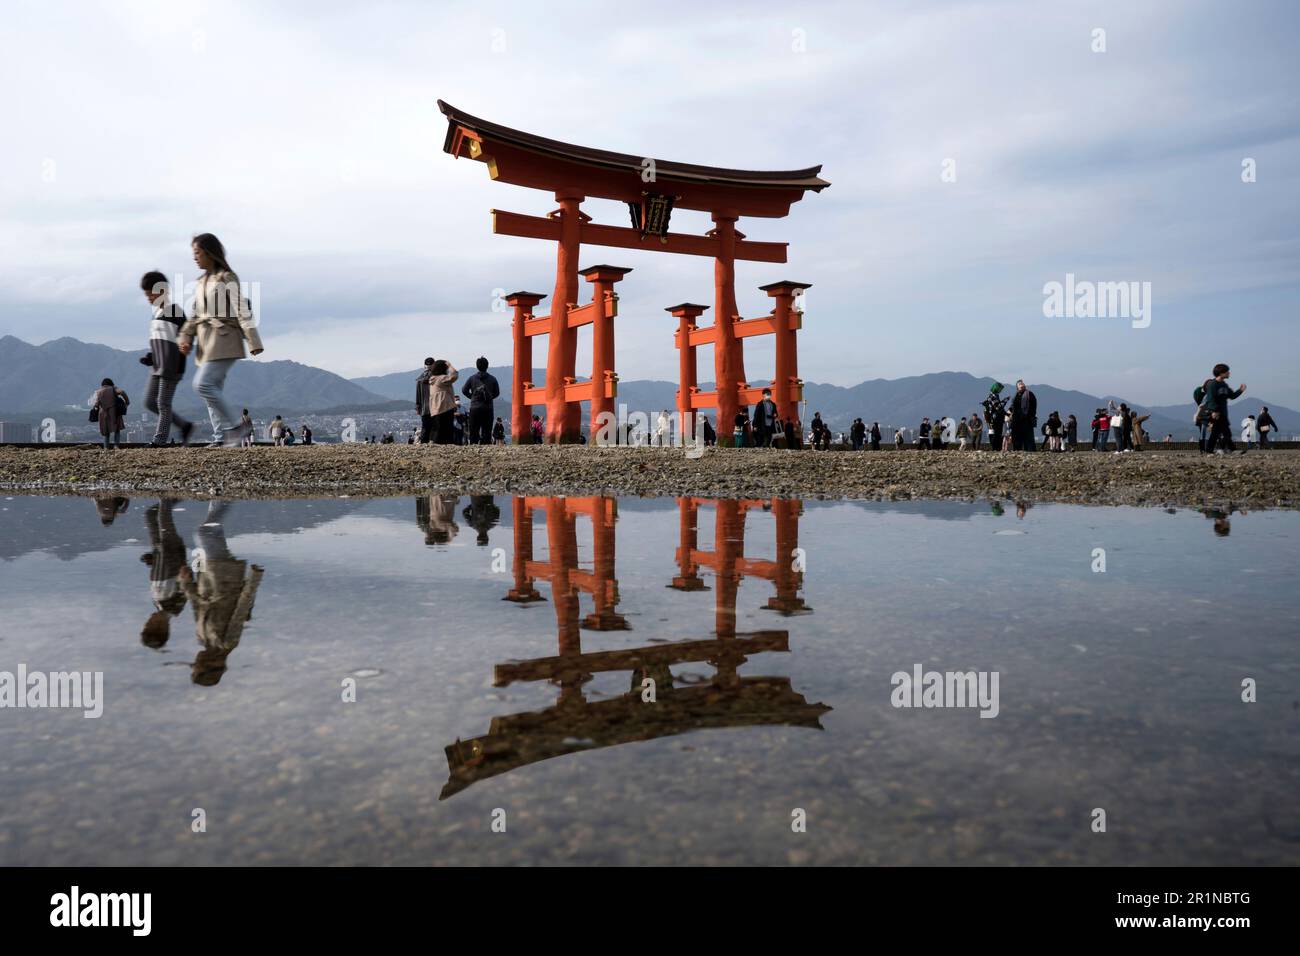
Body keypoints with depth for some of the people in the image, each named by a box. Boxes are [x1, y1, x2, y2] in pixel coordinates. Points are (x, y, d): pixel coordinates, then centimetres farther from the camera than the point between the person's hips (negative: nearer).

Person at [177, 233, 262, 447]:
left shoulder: (227, 278, -5)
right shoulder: (201, 282, 18)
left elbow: (243, 311, -10)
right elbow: (195, 314, 20)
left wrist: (253, 343, -16)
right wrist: (186, 338, 6)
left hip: (223, 340, -8)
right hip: (206, 341, 8)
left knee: (203, 384, -18)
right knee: (213, 389, 4)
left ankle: (234, 428, -12)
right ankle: (221, 437, 7)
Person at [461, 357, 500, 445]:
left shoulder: (472, 378, 0)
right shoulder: (492, 379, 0)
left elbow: (464, 391, 2)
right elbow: (497, 393, 5)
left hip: (474, 408, 0)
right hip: (488, 408, 0)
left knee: (473, 431, 5)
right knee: (486, 431, 2)